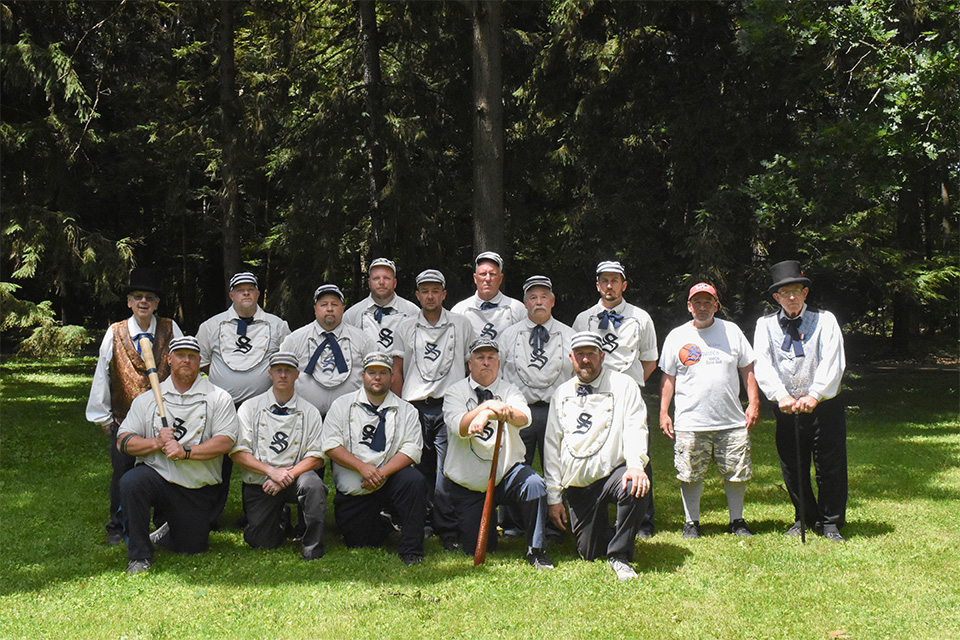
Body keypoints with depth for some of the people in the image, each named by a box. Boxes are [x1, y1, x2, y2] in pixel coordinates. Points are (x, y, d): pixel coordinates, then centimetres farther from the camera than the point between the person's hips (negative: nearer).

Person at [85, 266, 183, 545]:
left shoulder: (170, 331, -1)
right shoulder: (114, 334, 1)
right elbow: (102, 376, 5)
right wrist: (103, 417, 6)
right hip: (124, 420, 1)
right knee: (122, 473, 5)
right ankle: (117, 527, 22)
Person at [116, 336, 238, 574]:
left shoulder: (219, 398, 2)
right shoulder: (147, 399, 8)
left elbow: (225, 442, -10)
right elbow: (123, 441, 3)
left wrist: (186, 452, -21)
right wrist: (156, 443, -15)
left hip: (198, 489, 0)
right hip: (156, 473, 0)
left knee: (192, 548, 1)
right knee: (130, 482, -33)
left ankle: (165, 525, 37)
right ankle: (140, 555, -15)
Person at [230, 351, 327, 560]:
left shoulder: (310, 412, 6)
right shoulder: (250, 408, 5)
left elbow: (316, 457, 0)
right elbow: (238, 453, -3)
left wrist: (288, 475, -16)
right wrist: (271, 471, -16)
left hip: (294, 480, 0)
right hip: (259, 483, 1)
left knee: (312, 483, -35)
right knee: (261, 542, -14)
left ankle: (312, 548, -19)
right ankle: (279, 519, 22)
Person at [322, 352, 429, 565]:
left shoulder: (406, 410, 7)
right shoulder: (342, 405, 7)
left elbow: (411, 450, -5)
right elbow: (331, 445, -4)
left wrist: (381, 473, -19)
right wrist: (363, 468, -18)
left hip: (389, 480, -1)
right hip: (352, 490, 1)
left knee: (415, 481, -31)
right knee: (359, 543, -4)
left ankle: (410, 550, -17)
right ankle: (381, 523, 30)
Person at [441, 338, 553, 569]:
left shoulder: (509, 390, 4)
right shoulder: (456, 392, 1)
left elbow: (523, 418, -19)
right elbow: (460, 428, -18)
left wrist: (496, 412, -39)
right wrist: (487, 406, -32)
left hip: (506, 473, 0)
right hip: (466, 484, 0)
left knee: (534, 485, -32)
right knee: (476, 548, -2)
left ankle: (536, 551, -12)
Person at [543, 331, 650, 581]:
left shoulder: (622, 385, 3)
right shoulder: (561, 394, 13)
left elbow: (635, 428, -8)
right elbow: (551, 446, 13)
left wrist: (635, 464, -28)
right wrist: (554, 496, 8)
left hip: (612, 473, -3)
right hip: (577, 485, 3)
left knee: (636, 488, -37)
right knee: (588, 553, -2)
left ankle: (619, 554, -17)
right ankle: (600, 529, 34)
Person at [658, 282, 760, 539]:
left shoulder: (732, 331, 10)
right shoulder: (676, 336, 7)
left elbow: (747, 369, 12)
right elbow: (668, 377, 9)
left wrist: (754, 403, 2)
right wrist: (663, 413, 3)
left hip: (732, 421, 1)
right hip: (690, 423, -1)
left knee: (737, 473, 5)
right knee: (690, 475, 1)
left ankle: (737, 520, 21)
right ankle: (691, 522, 17)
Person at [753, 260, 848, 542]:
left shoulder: (825, 320, 1)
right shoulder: (766, 325, 6)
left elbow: (833, 363, -10)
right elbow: (763, 365, -7)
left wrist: (814, 395, -24)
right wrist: (780, 395, -23)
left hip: (825, 406, -2)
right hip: (786, 410, 2)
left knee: (830, 467, 2)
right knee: (792, 469, 9)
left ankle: (830, 522, 18)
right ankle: (805, 518, 27)